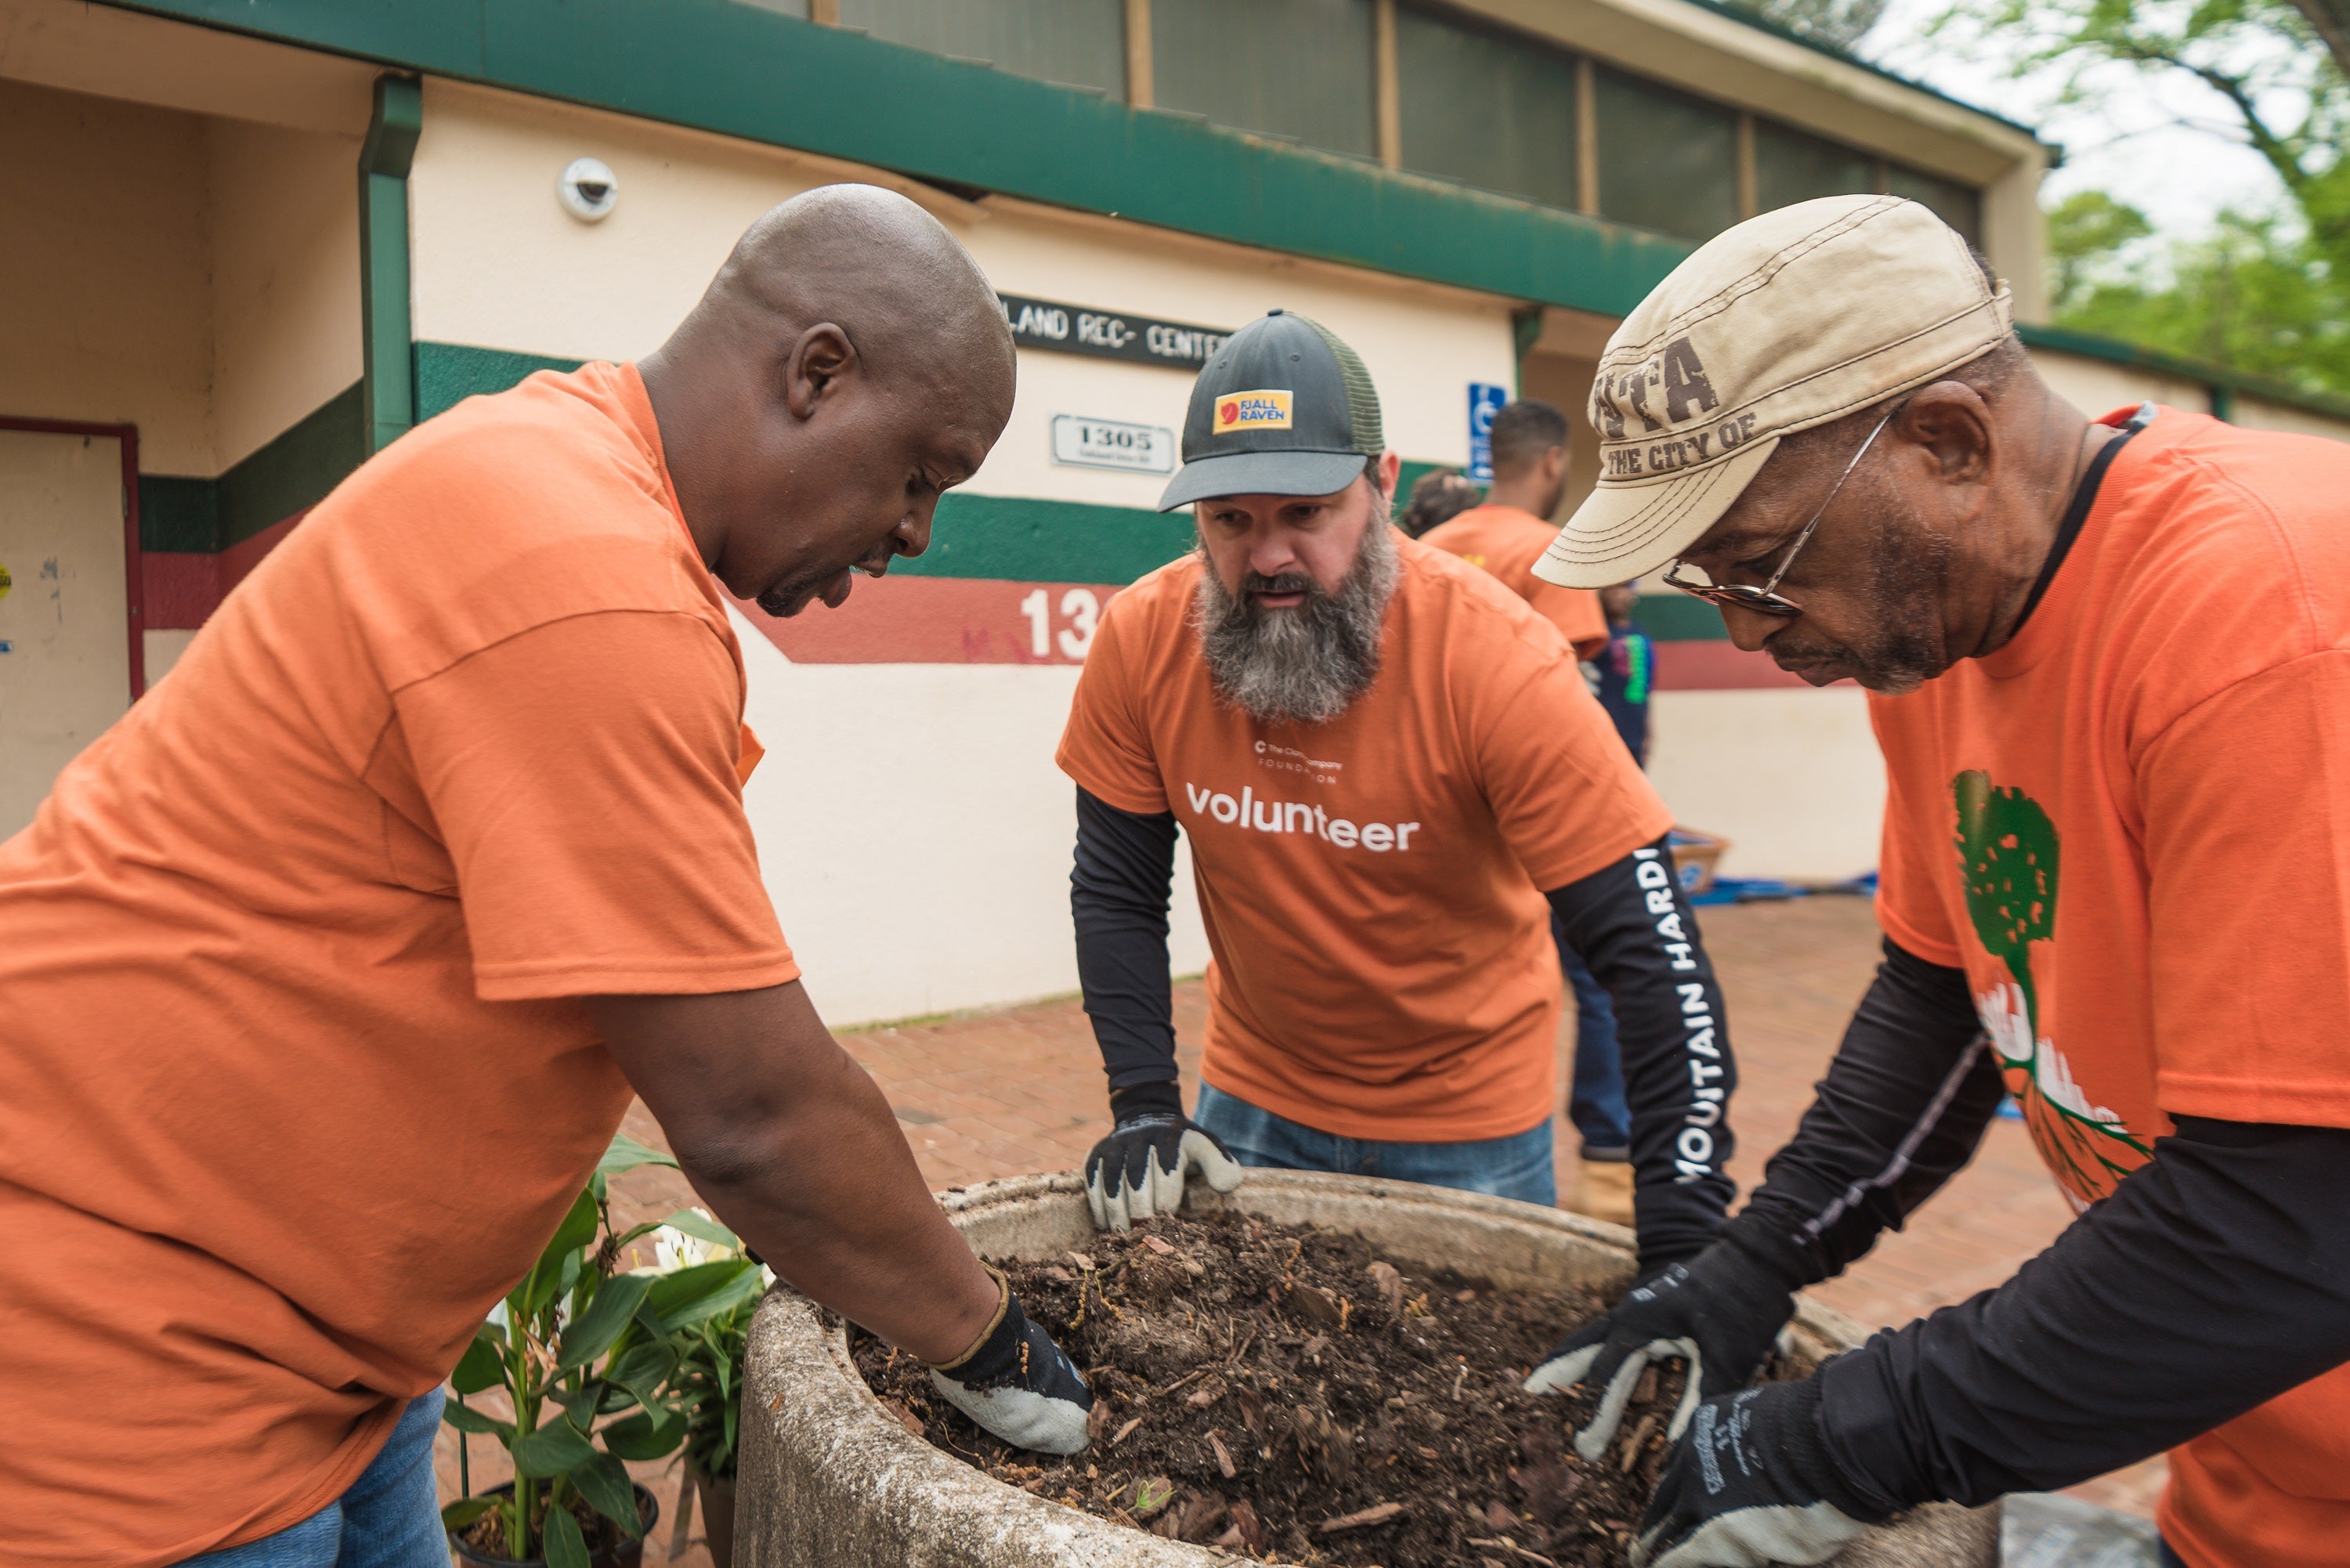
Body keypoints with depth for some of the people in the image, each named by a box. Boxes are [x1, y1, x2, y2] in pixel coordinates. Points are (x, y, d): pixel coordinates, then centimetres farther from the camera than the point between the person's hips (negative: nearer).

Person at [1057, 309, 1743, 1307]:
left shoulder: (1496, 657, -26)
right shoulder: (1141, 639, -16)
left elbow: (1653, 957, -26)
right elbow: (1115, 894, -6)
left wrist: (1684, 1252, -31)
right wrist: (1144, 1103, -16)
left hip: (1468, 1119, -2)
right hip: (1254, 1103, 3)